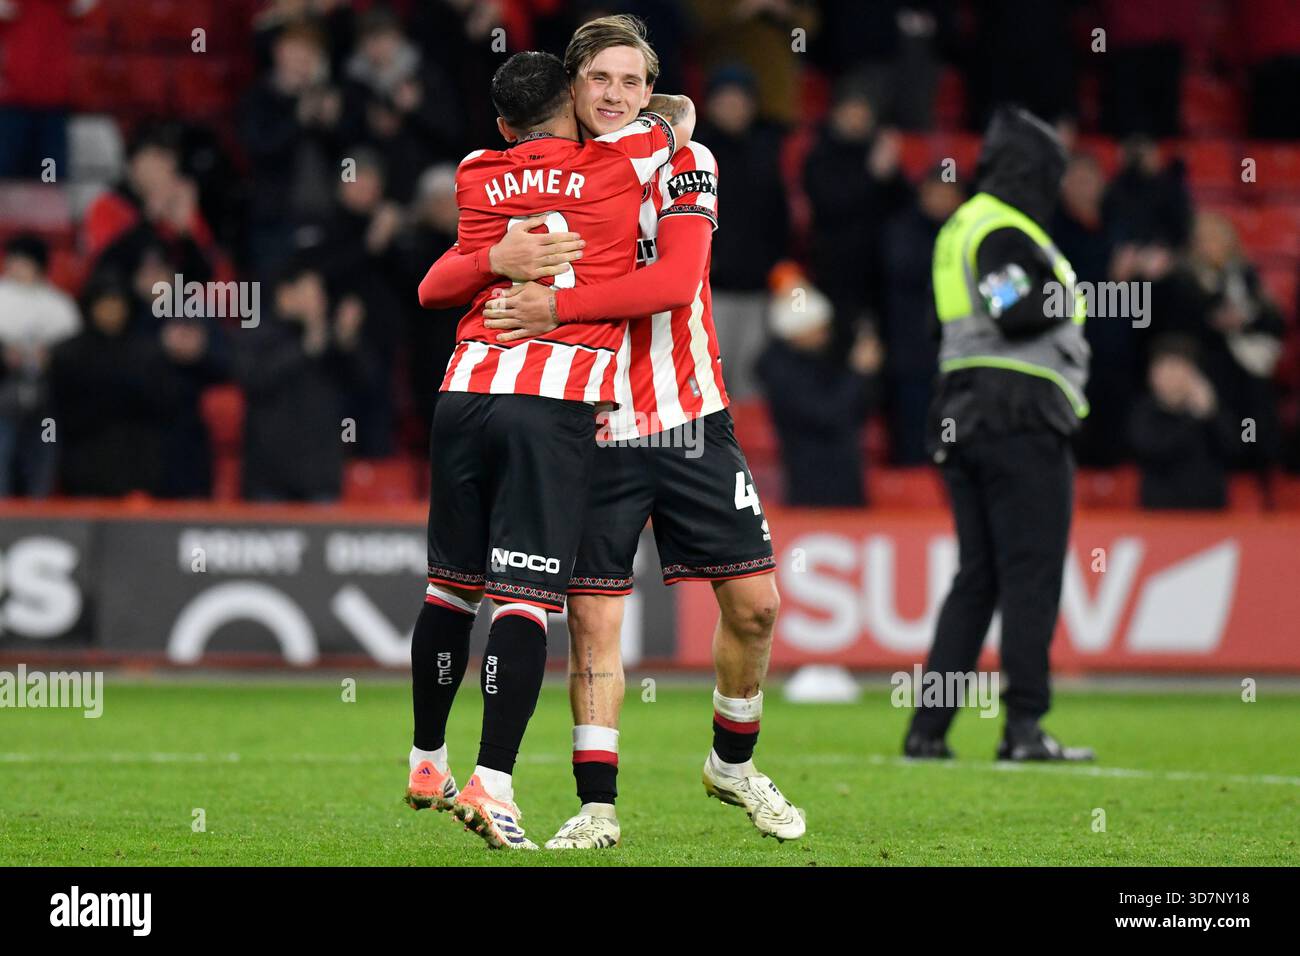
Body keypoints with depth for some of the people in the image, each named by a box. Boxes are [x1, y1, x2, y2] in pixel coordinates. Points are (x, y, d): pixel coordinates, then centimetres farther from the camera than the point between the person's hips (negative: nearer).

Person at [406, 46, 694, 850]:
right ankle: (492, 783, -18)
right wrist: (641, 114, 46)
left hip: (466, 391, 4)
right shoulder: (617, 165, 7)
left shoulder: (476, 176, 14)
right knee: (527, 597, -7)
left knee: (452, 582, 17)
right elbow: (681, 114, 27)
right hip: (558, 402, -4)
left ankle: (427, 762, 30)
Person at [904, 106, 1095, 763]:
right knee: (1031, 576, -8)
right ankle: (1024, 728, -11)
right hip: (1020, 419, -10)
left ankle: (928, 731, 6)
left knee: (977, 578, 10)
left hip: (963, 413, 10)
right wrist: (1063, 298, -7)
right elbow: (1014, 314, -24)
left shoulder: (961, 228, 19)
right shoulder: (1005, 233, -11)